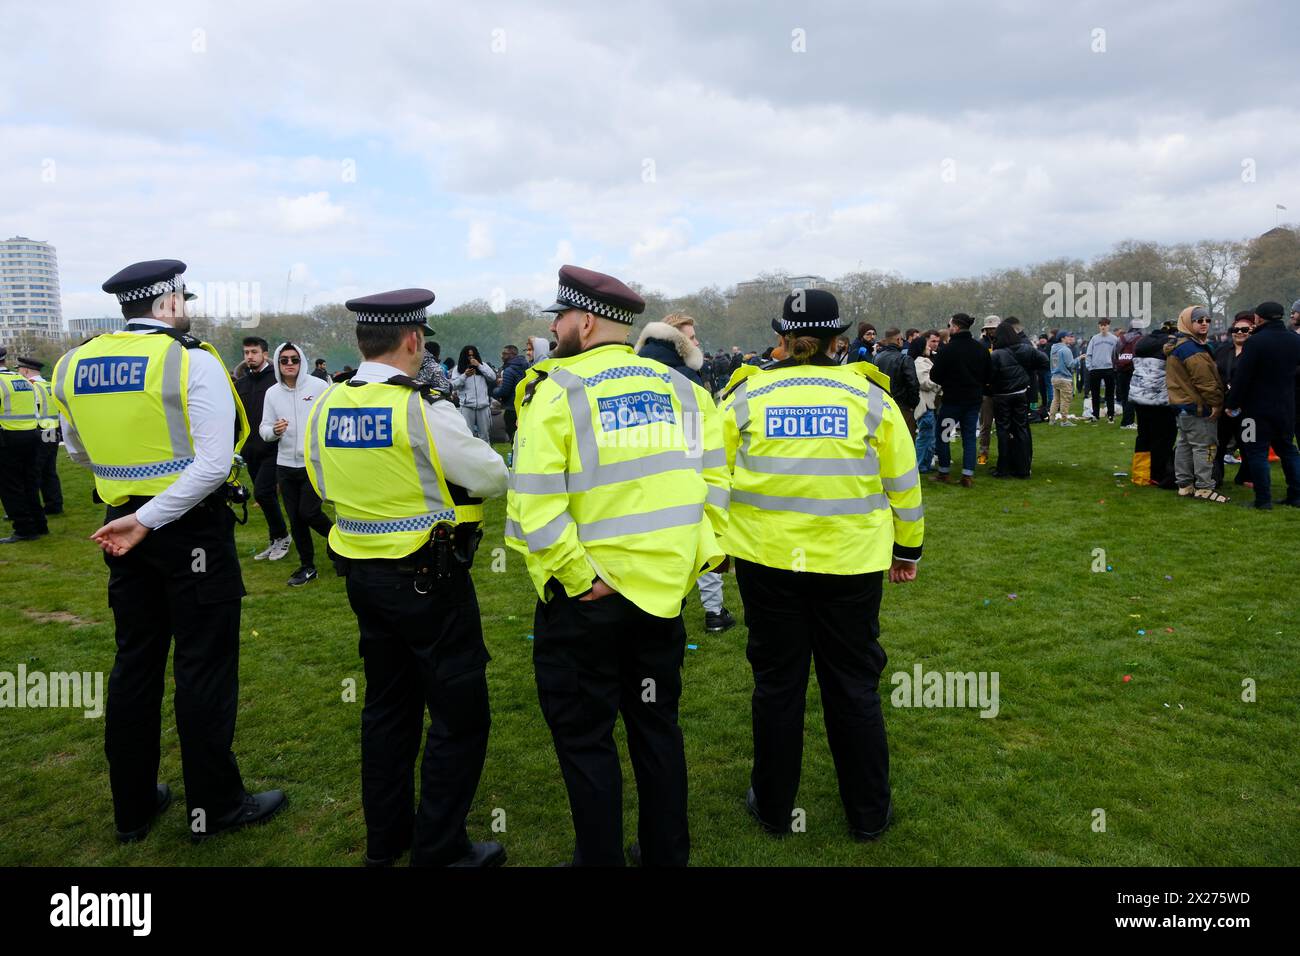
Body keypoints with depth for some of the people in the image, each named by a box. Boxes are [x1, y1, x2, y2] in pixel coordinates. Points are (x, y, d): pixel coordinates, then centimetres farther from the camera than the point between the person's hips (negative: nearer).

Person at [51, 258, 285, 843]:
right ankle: (214, 806, 16)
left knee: (135, 662, 15)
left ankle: (133, 806, 28)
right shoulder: (193, 362, -15)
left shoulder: (74, 365, 5)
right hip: (192, 527, -6)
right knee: (203, 665, 4)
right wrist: (148, 520, -19)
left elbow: (78, 452, 19)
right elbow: (214, 464, -24)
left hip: (122, 524, 6)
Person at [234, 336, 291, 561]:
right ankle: (276, 541, 23)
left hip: (272, 449, -6)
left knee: (262, 492, -13)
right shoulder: (240, 383, 13)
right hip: (251, 450, 7)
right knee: (267, 496, 12)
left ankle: (282, 535, 6)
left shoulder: (276, 378, -6)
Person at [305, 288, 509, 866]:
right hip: (429, 578, -7)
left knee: (387, 705, 21)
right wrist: (448, 475, 9)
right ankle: (439, 848, 14)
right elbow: (494, 478, -10)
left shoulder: (324, 409, 0)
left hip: (361, 574, 8)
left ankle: (384, 839, 34)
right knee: (459, 714, 6)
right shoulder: (423, 411, -19)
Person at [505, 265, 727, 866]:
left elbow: (533, 505, -23)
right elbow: (714, 478, 6)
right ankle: (666, 854, 35)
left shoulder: (557, 392, -13)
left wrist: (578, 577, -17)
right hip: (663, 589, 6)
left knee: (585, 738, 11)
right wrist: (701, 553, 10)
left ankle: (600, 857, 25)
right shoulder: (679, 387, 4)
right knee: (657, 724, 20)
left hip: (585, 599, -5)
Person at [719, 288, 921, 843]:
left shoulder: (745, 397, -1)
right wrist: (907, 549, 17)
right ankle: (868, 813, 28)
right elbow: (902, 481, 4)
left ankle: (773, 807, 28)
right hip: (851, 564, 0)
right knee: (854, 685, 13)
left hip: (766, 561, 0)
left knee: (777, 684, 14)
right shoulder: (871, 396, -1)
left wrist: (714, 544, 16)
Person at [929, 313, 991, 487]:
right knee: (969, 436, 9)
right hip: (974, 400, 5)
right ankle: (968, 475, 4)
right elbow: (988, 375, 8)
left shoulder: (947, 349, -16)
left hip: (952, 399, -5)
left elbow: (934, 376, -11)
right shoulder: (981, 348, 2)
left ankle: (944, 472, 15)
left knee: (943, 434, 10)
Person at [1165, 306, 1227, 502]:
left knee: (1184, 445, 13)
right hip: (1198, 406, -11)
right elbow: (1205, 380, -22)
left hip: (1181, 403, 11)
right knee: (1204, 447, -5)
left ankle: (1184, 485, 20)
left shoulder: (1176, 346, 14)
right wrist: (1216, 403, -16)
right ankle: (1204, 487, -1)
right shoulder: (1192, 349, -19)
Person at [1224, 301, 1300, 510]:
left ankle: (1263, 499, -1)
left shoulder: (1255, 342, -17)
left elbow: (1241, 377, -16)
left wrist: (1232, 403, -9)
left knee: (1257, 452, -1)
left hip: (1259, 408, -7)